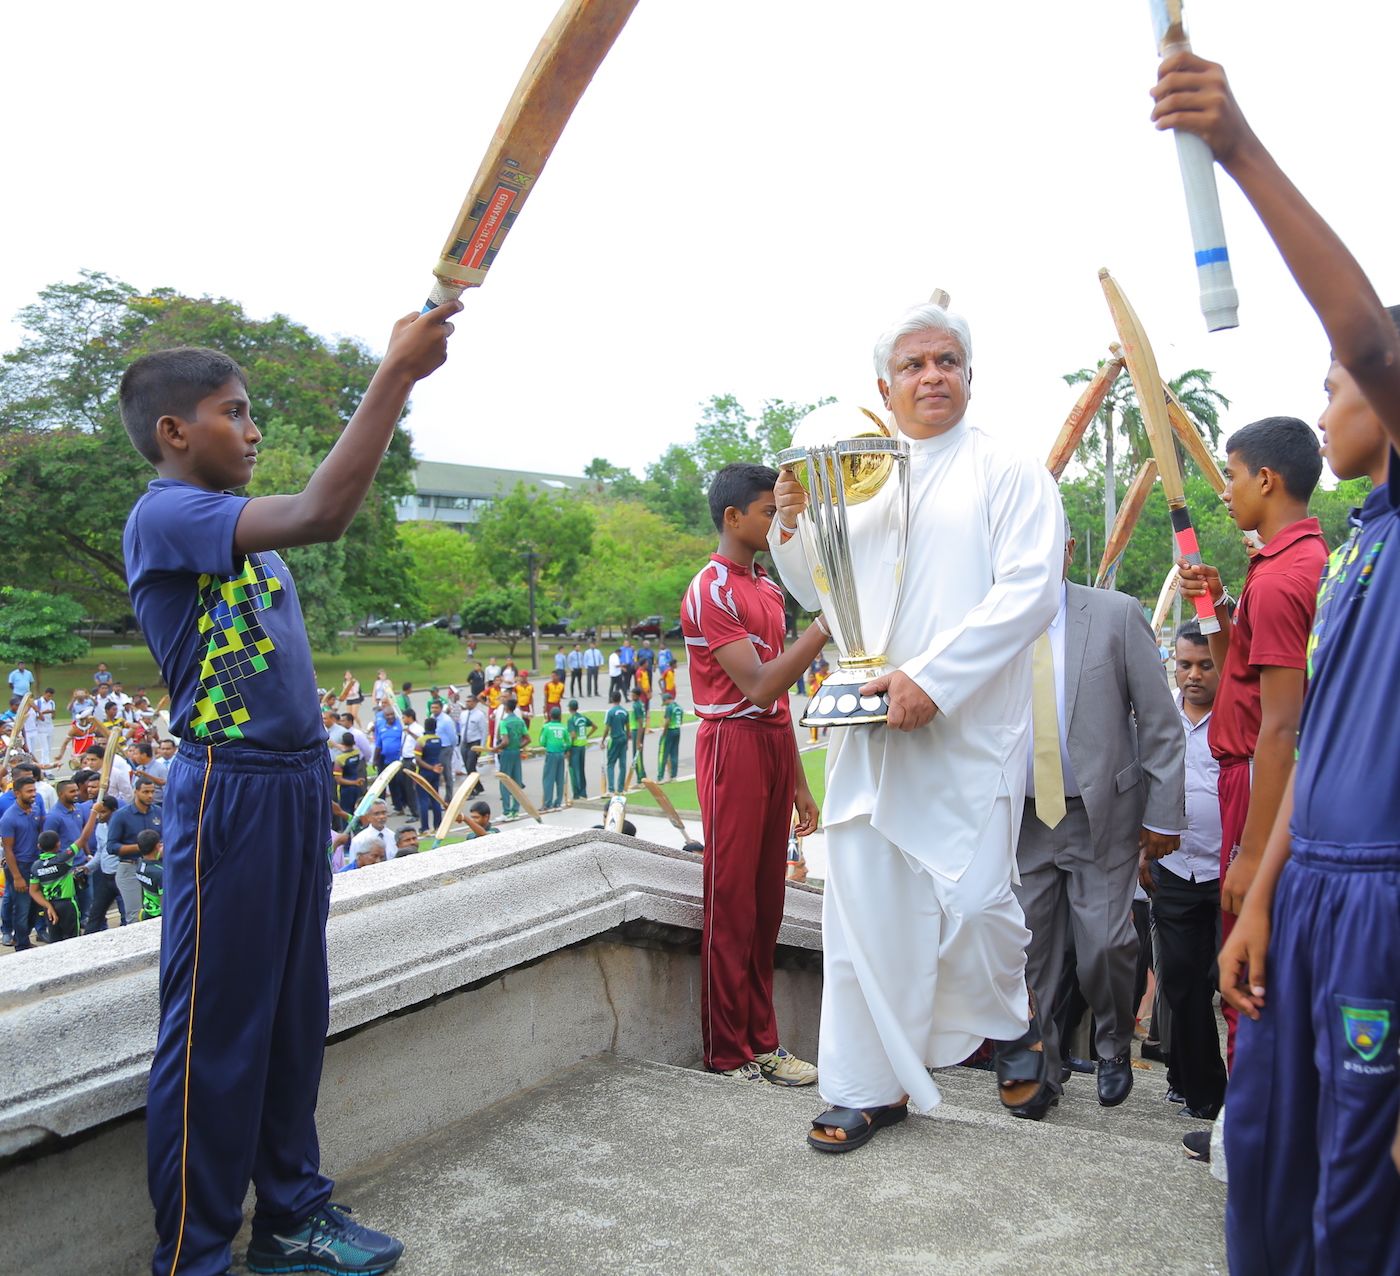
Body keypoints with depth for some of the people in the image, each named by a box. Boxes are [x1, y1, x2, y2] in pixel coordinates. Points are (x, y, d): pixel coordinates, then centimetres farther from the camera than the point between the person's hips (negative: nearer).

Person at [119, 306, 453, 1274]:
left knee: (294, 1012, 16)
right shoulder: (163, 517, -16)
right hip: (231, 792, -9)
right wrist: (397, 372, -27)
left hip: (296, 784, 9)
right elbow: (319, 514, -29)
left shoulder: (236, 524, 13)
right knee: (216, 1030, 2)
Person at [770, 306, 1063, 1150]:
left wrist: (933, 677, -20)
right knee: (862, 906, 5)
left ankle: (1014, 1022, 28)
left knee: (972, 899, -5)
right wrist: (792, 527, 1)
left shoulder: (1007, 471, 2)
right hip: (870, 725, 4)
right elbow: (820, 594, 22)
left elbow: (1030, 590, -11)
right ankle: (871, 1086, 20)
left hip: (969, 728, -4)